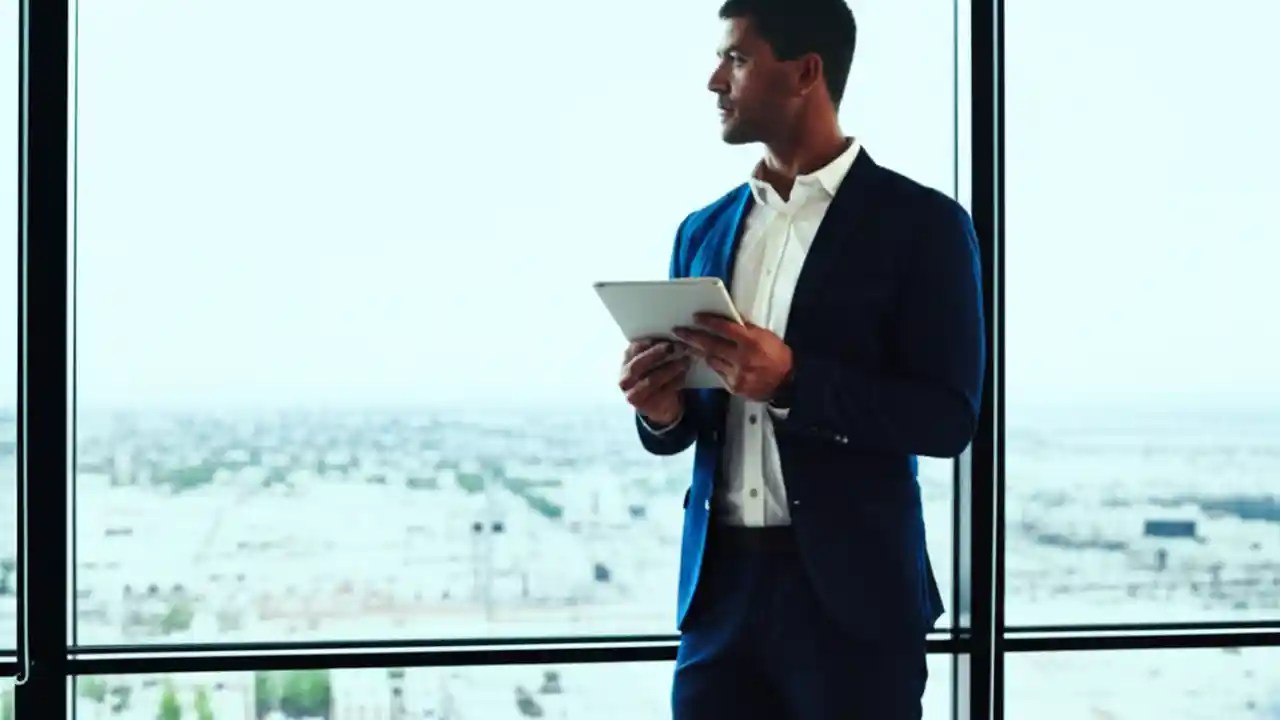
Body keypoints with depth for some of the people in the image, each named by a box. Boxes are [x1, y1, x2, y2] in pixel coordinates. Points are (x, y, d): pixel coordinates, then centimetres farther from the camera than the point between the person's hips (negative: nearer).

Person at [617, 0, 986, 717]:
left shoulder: (921, 222, -4)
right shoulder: (704, 231, 12)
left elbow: (949, 418, -10)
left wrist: (792, 381, -22)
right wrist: (664, 409, -7)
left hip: (850, 589, -4)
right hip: (720, 584, 5)